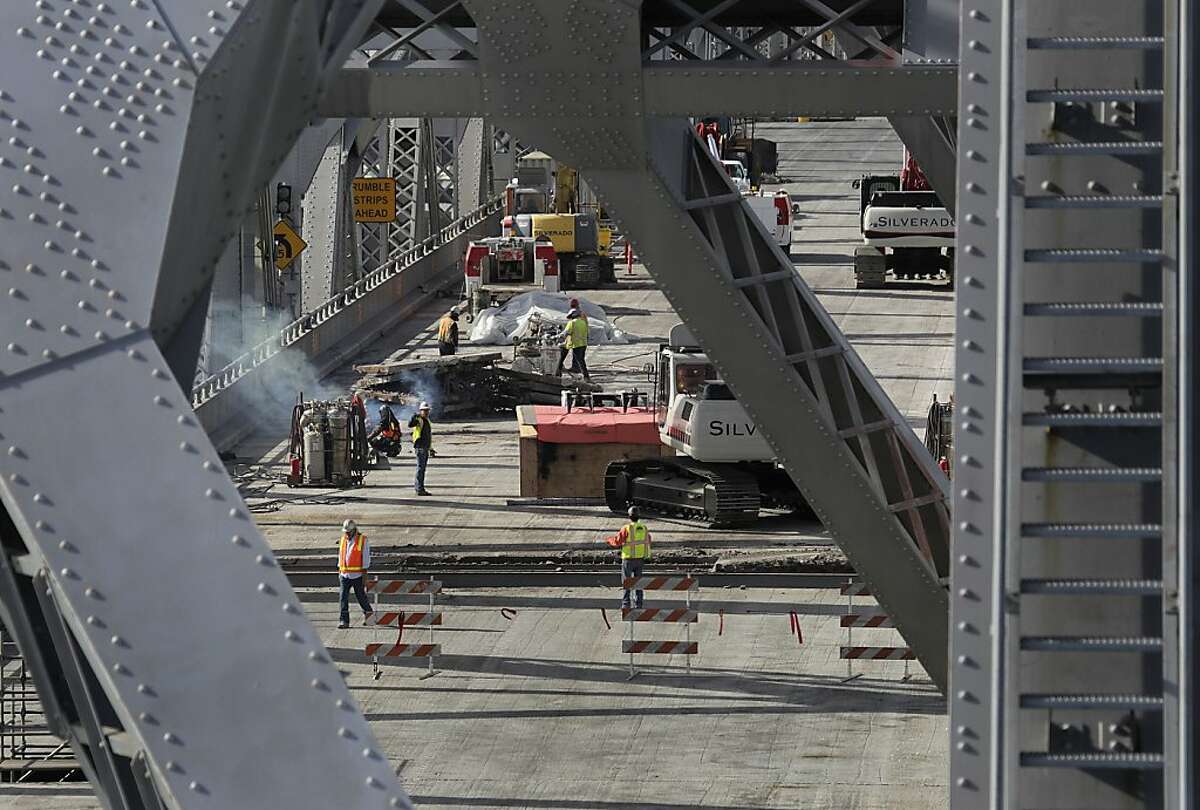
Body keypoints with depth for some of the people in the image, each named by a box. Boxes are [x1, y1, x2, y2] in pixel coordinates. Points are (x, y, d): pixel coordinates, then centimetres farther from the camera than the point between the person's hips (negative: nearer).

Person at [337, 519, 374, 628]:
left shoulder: (362, 540, -3)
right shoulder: (343, 540, 11)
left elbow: (366, 556, -4)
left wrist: (364, 572, -8)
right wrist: (339, 570, 17)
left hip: (357, 575, -4)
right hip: (344, 575, 4)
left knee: (361, 596, 8)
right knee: (343, 598, -5)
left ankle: (368, 612, 32)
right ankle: (343, 621, -6)